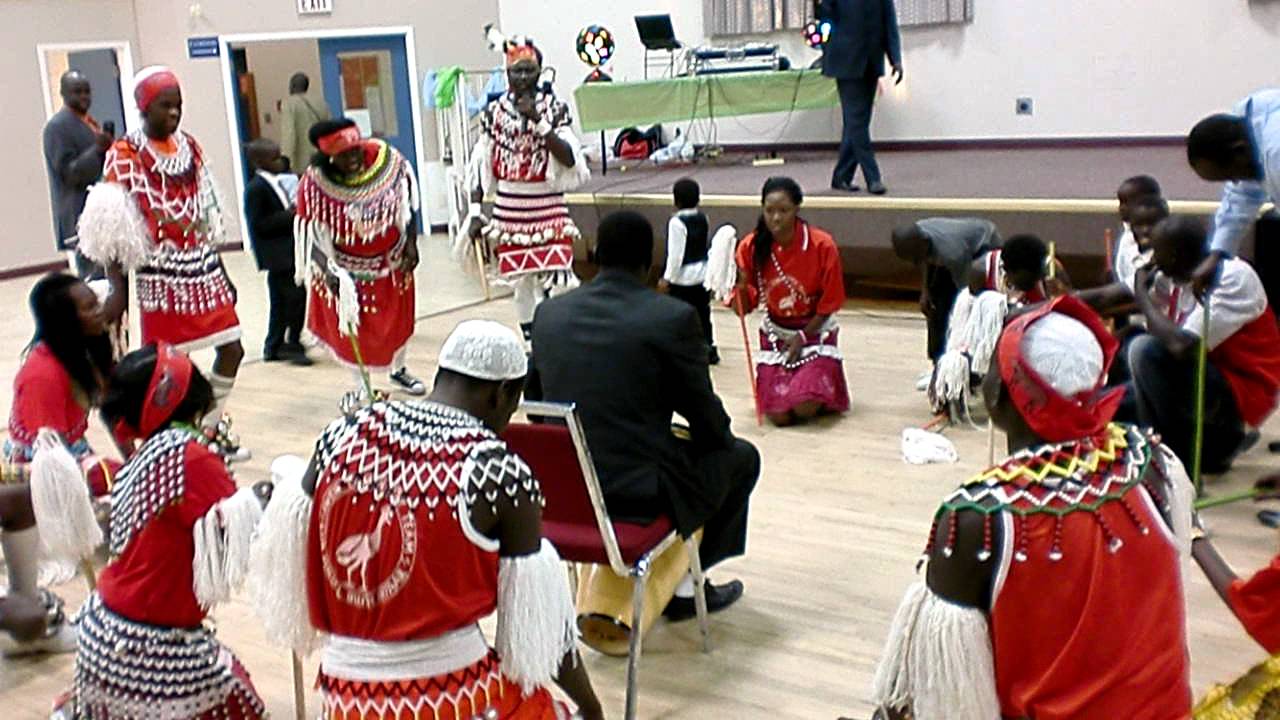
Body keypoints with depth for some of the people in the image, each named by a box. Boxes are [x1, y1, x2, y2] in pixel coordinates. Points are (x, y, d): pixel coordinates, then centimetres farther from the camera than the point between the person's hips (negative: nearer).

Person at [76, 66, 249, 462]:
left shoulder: (190, 147, 9)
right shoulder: (124, 156, -9)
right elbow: (113, 230, -12)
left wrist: (222, 273, 16)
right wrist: (118, 290, -17)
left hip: (204, 269, 6)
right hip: (162, 276, -6)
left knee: (232, 349, 10)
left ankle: (210, 427, 29)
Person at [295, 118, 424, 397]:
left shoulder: (388, 159, -20)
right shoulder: (313, 186, -27)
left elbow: (408, 204, -4)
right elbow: (312, 237, -21)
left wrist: (411, 243, -7)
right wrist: (327, 270, -35)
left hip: (392, 259, 3)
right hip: (347, 267, -3)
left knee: (399, 317, 20)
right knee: (351, 326, 9)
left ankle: (399, 369, 47)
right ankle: (361, 385, 32)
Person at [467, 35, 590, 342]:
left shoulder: (555, 108, -3)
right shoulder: (494, 112, 3)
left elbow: (569, 159, -15)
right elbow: (480, 167, 6)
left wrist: (538, 121, -20)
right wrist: (475, 212, 1)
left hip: (548, 212, -2)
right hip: (509, 214, 3)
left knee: (553, 282, -9)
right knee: (521, 284, 11)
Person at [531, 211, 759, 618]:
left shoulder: (549, 313, 1)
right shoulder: (673, 317, -14)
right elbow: (704, 414, -5)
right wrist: (722, 437, 17)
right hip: (640, 491, -6)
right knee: (740, 457, 21)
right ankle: (683, 586, 23)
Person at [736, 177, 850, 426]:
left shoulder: (822, 245, -17)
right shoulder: (752, 247, -11)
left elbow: (829, 304, -7)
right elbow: (745, 307, -8)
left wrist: (802, 337, -11)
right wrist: (740, 286, -28)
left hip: (815, 330, -2)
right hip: (775, 334, 2)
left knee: (806, 408, -22)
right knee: (780, 416, -12)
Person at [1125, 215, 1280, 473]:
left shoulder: (1235, 278, -20)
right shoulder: (1181, 278, 4)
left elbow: (1182, 346, -32)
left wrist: (1143, 295, -19)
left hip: (1242, 392, -9)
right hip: (1207, 379, 9)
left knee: (1146, 350, -27)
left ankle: (1184, 456, -11)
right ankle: (1217, 439, 10)